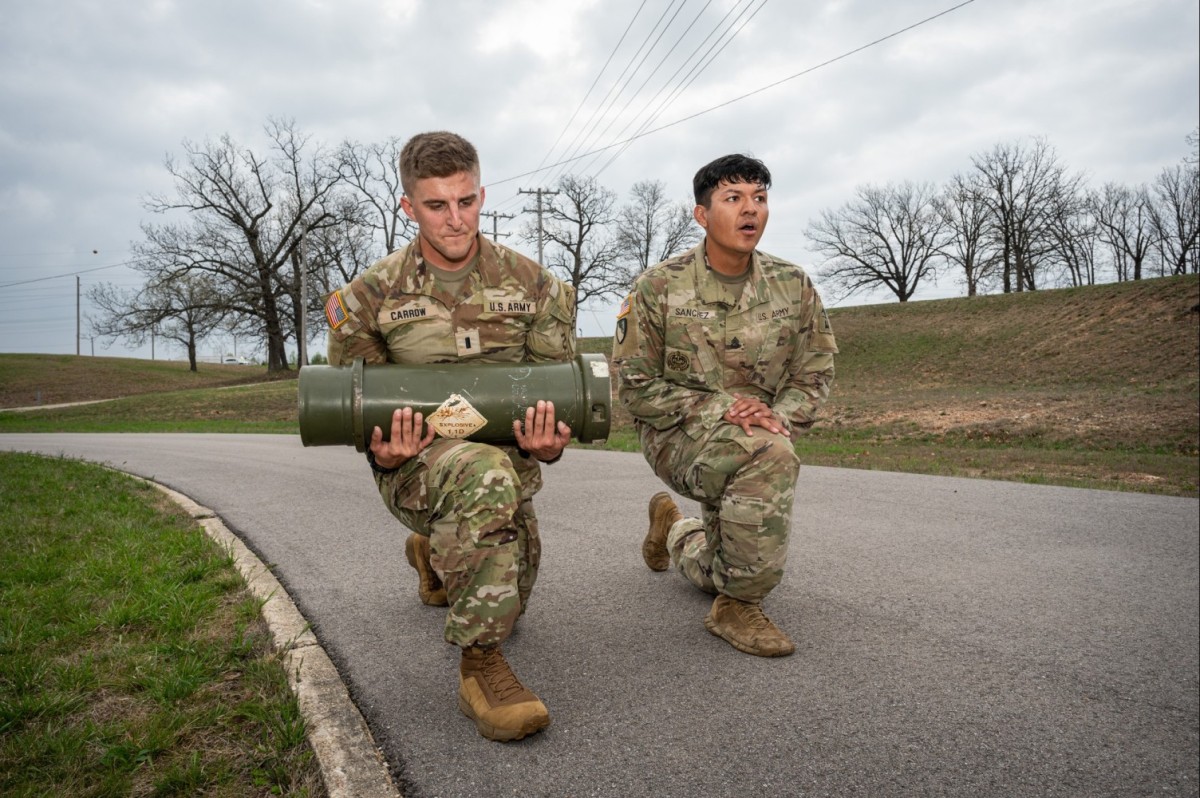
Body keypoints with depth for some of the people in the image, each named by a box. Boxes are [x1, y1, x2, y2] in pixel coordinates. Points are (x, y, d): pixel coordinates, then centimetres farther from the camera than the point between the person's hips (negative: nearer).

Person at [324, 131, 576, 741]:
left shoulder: (532, 284, -1)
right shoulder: (371, 295, -3)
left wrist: (549, 444, -17)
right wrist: (382, 454, -16)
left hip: (511, 462, 4)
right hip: (418, 464, -3)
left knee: (505, 606, 14)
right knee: (486, 475, -39)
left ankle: (434, 555, 48)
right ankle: (479, 665, -24)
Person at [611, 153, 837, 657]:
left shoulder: (793, 286, -2)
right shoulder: (657, 288, -12)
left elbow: (814, 372, 3)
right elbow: (634, 386, -11)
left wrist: (779, 415, -19)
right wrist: (719, 408, -23)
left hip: (758, 439, 5)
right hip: (678, 437, -4)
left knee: (718, 574, 15)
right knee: (770, 455, -37)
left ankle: (674, 528, 50)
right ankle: (737, 608, -19)